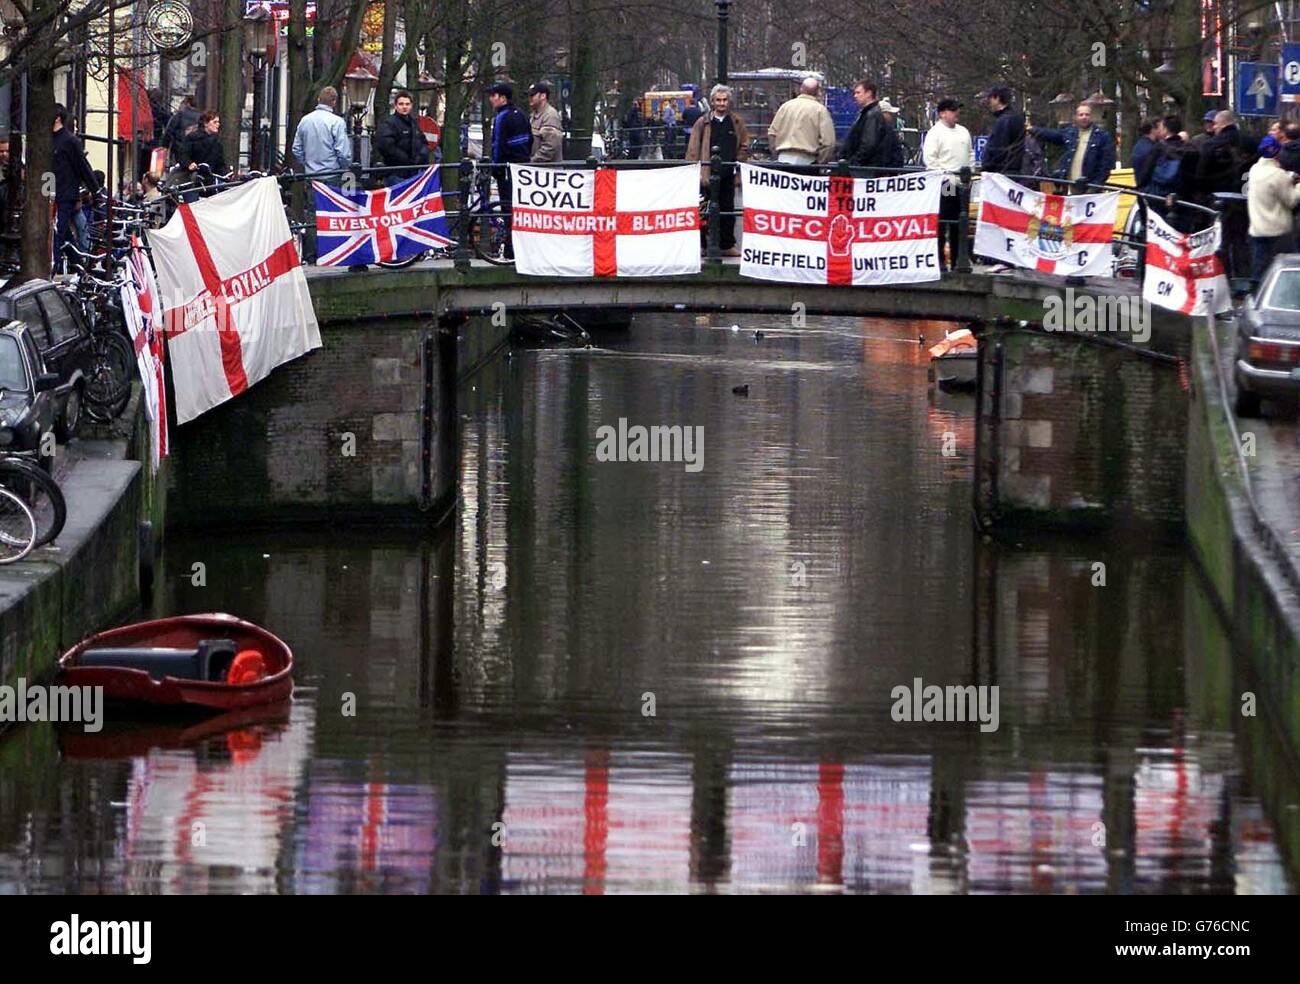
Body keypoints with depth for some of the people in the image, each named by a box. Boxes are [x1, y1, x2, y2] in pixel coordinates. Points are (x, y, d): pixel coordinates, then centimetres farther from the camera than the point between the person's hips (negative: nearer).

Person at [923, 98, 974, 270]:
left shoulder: (963, 132, 17)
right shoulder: (936, 132, -5)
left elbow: (970, 154, 24)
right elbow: (930, 158, -12)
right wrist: (945, 177, -16)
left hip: (962, 183, 7)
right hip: (945, 185, -7)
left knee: (958, 223, 10)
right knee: (941, 222, -7)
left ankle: (958, 260, 15)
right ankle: (938, 260, -5)